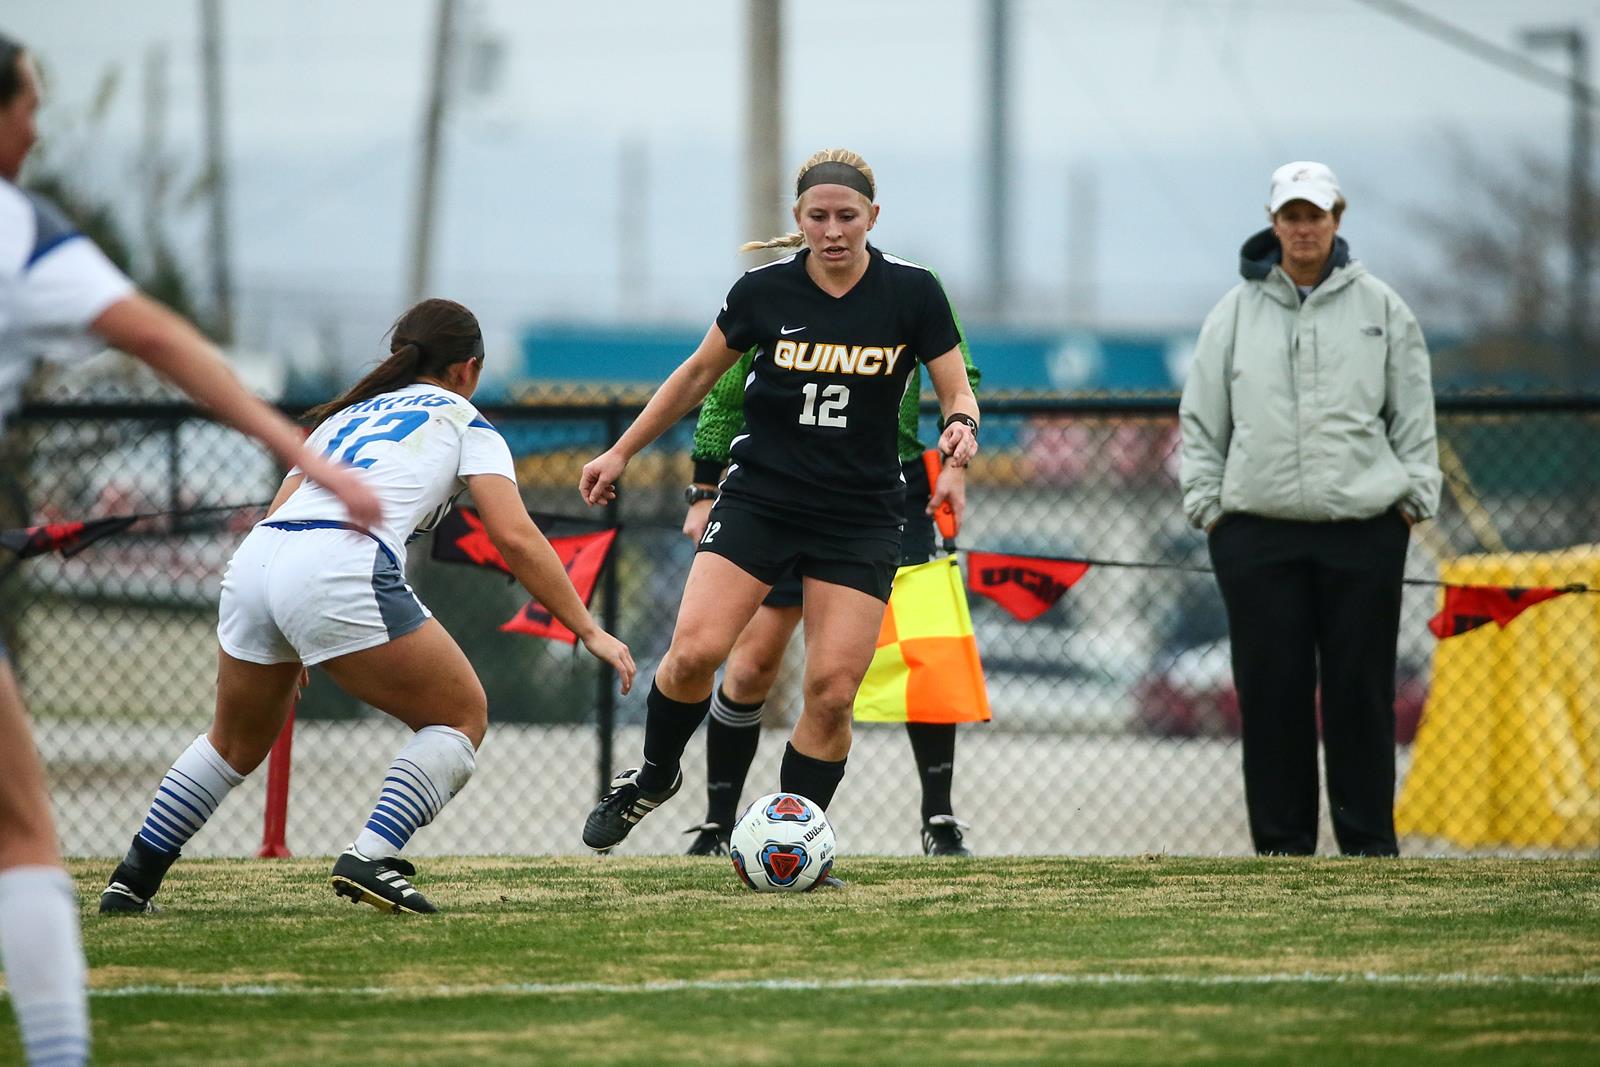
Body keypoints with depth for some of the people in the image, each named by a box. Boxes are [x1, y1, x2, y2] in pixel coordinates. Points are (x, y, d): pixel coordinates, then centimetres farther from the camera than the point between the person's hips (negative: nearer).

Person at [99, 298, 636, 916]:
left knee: (237, 743, 28)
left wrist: (284, 646, 40)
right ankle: (370, 859, -7)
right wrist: (589, 631, 6)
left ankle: (131, 881, 27)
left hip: (253, 561, 6)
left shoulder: (345, 416, 32)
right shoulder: (464, 420, 18)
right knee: (462, 717, 10)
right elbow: (515, 538, 4)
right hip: (342, 571, -6)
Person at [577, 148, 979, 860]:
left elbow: (956, 391, 1)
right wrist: (622, 451, 15)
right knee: (695, 650, -17)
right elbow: (700, 374, 12)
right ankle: (653, 777, 11)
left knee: (832, 690, -9)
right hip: (758, 499, 0)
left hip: (861, 519, 0)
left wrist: (961, 426, -23)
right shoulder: (763, 291, -3)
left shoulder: (912, 293, -5)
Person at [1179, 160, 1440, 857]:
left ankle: (1369, 844, 6)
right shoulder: (1236, 314, 9)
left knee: (1360, 690, 0)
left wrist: (1413, 497, 3)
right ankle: (1282, 845, 6)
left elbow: (1414, 415, 10)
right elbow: (1202, 421, 12)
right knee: (1272, 693, 0)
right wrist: (1206, 503, 4)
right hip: (1259, 531, 1)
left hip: (1363, 532, -1)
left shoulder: (1380, 309, 8)